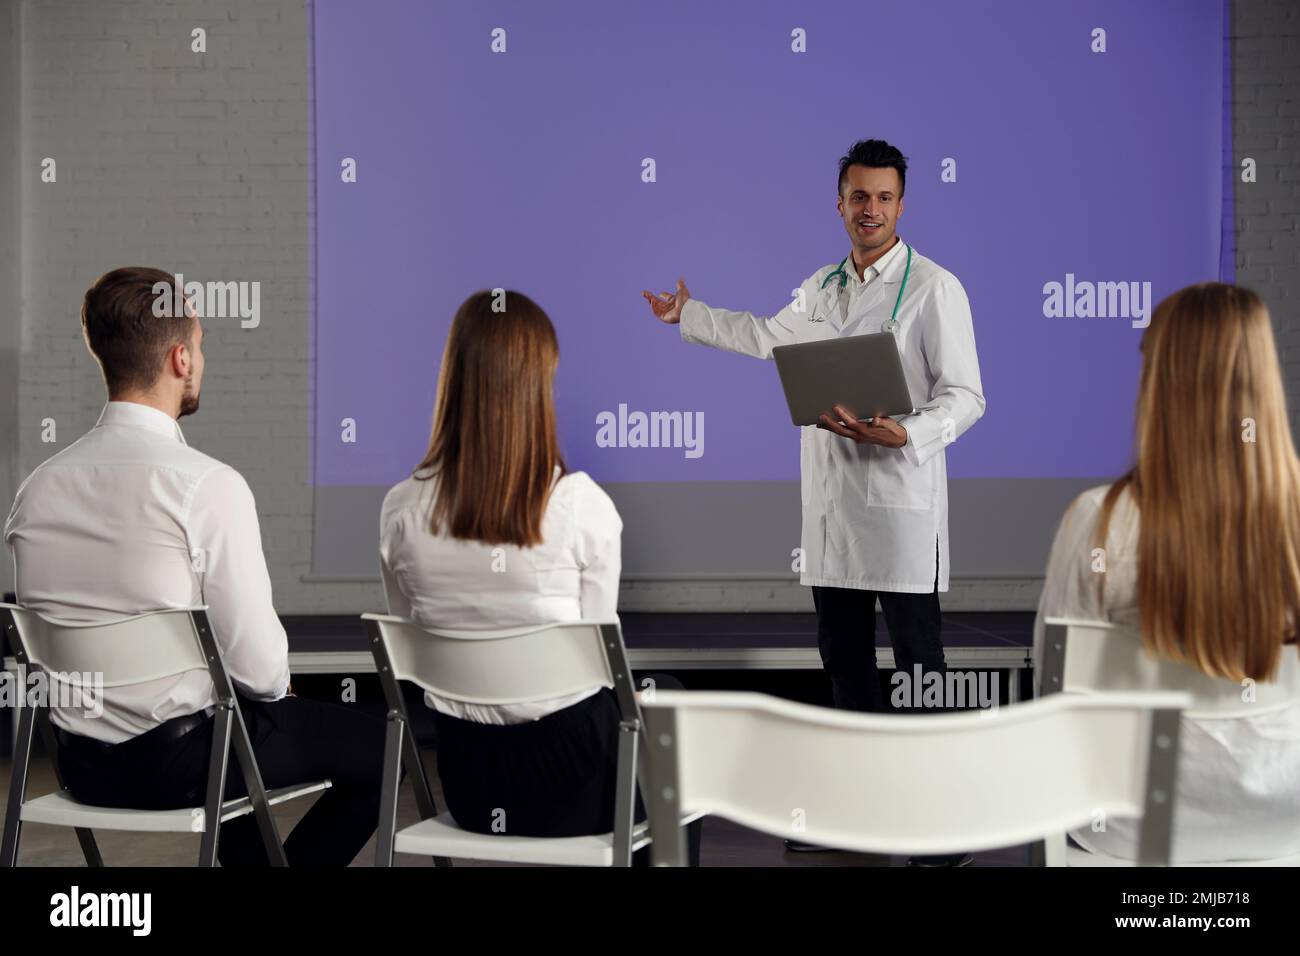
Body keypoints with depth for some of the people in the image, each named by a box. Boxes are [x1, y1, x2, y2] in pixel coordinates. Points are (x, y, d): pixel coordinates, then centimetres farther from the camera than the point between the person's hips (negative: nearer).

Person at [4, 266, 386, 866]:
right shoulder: (209, 486, -20)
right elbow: (258, 664, -19)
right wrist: (279, 683, 6)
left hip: (80, 766, 7)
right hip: (177, 762, -7)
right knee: (376, 746, 11)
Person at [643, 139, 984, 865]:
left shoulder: (934, 287, -6)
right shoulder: (821, 288, 14)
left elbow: (966, 396, -11)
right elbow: (768, 337, 34)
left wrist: (905, 434, -28)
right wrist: (688, 315, 42)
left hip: (899, 502, -7)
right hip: (830, 504, 7)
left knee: (919, 665, -4)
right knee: (844, 659, 13)